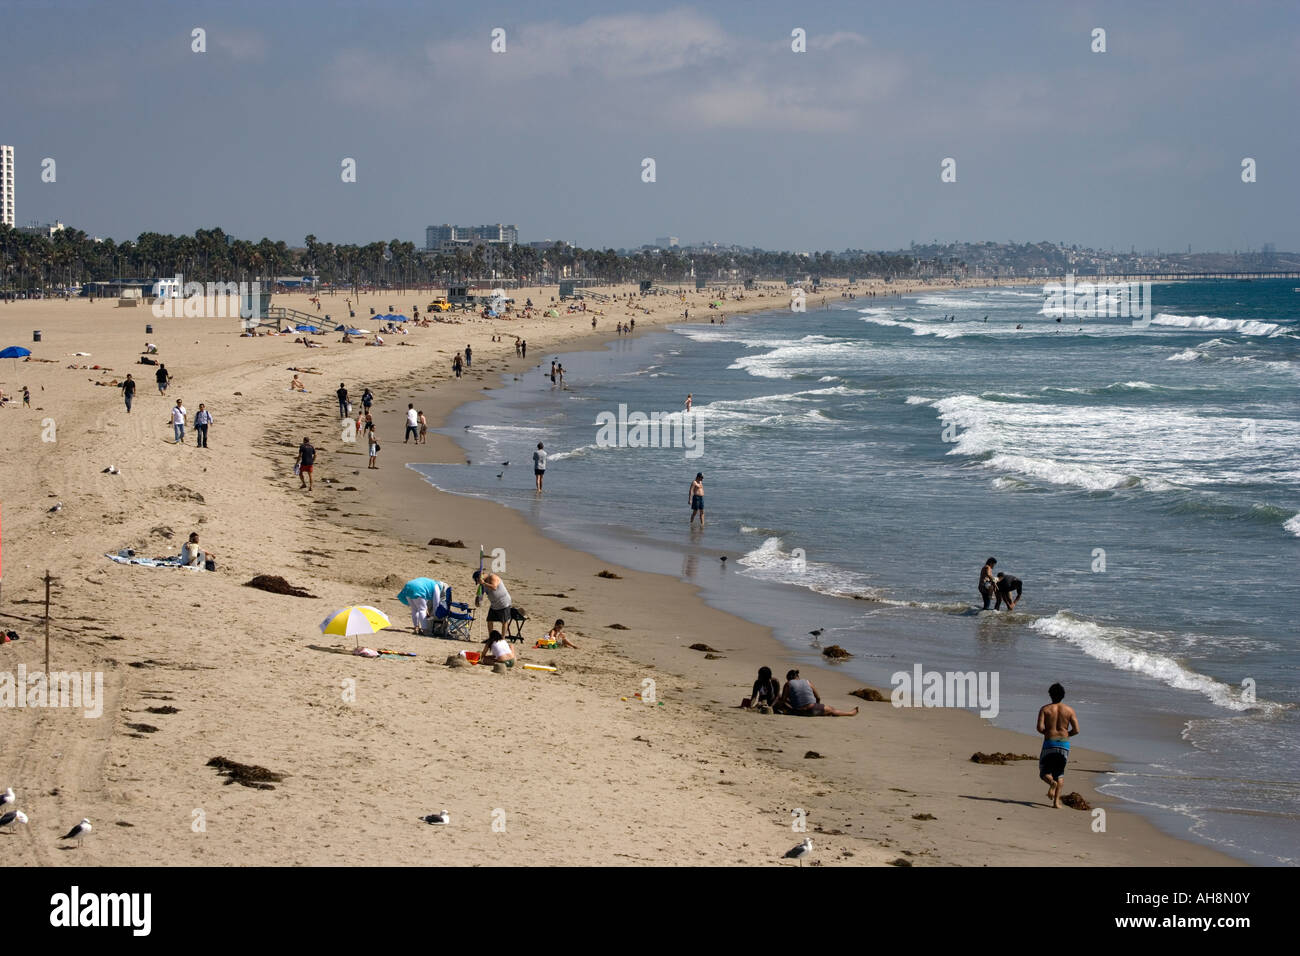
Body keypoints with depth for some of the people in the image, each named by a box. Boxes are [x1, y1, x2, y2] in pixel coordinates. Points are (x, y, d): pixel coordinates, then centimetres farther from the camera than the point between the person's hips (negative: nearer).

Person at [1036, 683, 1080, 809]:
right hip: (1064, 743, 2)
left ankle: (1052, 782, -26)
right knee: (1060, 772, 15)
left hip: (1049, 743, -2)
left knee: (1044, 772, 11)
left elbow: (1040, 728, -12)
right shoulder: (1069, 710, 2)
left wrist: (1047, 732, 10)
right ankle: (1056, 801, 3)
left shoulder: (1045, 709, -1)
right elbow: (1076, 730, -3)